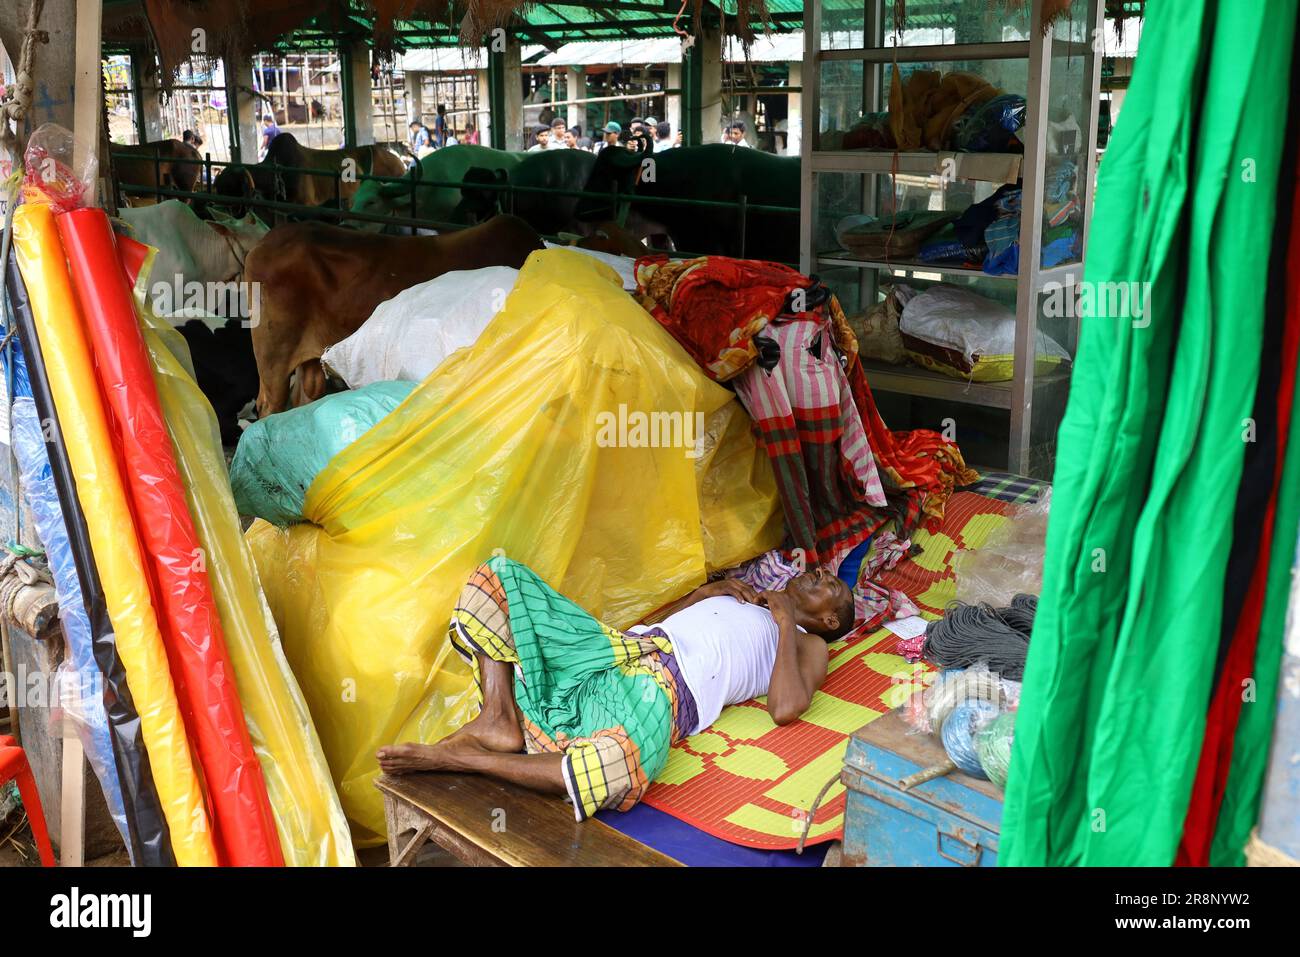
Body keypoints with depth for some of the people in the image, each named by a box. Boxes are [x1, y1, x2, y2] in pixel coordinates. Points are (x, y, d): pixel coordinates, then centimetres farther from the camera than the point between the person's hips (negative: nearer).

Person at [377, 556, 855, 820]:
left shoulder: (808, 645, 18)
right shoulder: (743, 597, 37)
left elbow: (785, 709, -5)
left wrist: (785, 620, 3)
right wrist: (707, 591, 25)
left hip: (664, 685, -7)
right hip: (619, 648, 7)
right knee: (497, 574, -3)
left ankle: (452, 757, -33)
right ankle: (500, 721, -17)